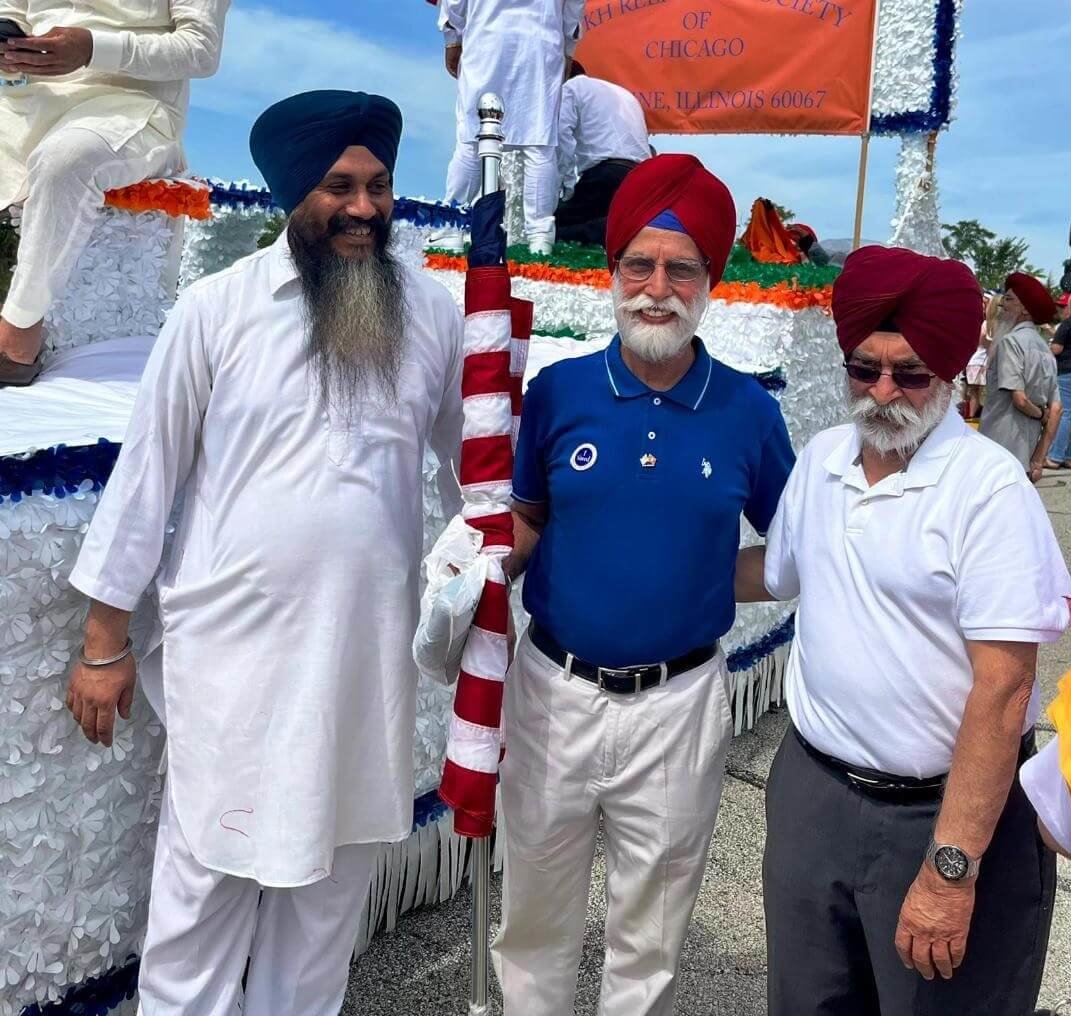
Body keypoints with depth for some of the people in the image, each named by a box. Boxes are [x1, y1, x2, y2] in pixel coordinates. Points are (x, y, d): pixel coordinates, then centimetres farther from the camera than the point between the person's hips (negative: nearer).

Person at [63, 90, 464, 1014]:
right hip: (232, 645, -2)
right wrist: (105, 639, -1)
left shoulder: (433, 313, 1)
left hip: (370, 650, 3)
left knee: (333, 881, 17)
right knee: (206, 876, 9)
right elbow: (148, 471, -2)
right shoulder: (218, 306, -6)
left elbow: (472, 462, 11)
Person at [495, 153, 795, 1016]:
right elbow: (528, 519, 6)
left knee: (650, 937, 18)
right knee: (535, 916, 19)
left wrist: (710, 582, -9)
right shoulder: (559, 390, -5)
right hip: (553, 690, 1)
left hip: (679, 702, 0)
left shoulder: (748, 411, -5)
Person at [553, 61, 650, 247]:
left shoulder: (571, 87, 12)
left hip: (605, 170, -7)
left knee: (558, 229, 0)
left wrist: (568, 188, -5)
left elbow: (562, 134, -7)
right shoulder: (623, 92, 35)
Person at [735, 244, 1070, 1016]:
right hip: (813, 790, 6)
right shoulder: (820, 459, 2)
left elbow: (1002, 688, -21)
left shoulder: (989, 488, -17)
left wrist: (953, 867, -22)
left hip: (946, 808, -5)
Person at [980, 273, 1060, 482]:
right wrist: (1040, 459, 9)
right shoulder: (1045, 348, 13)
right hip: (1025, 457, 8)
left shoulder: (1011, 341, -10)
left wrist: (1040, 415, 3)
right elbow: (1056, 409, 10)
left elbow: (1020, 399, -18)